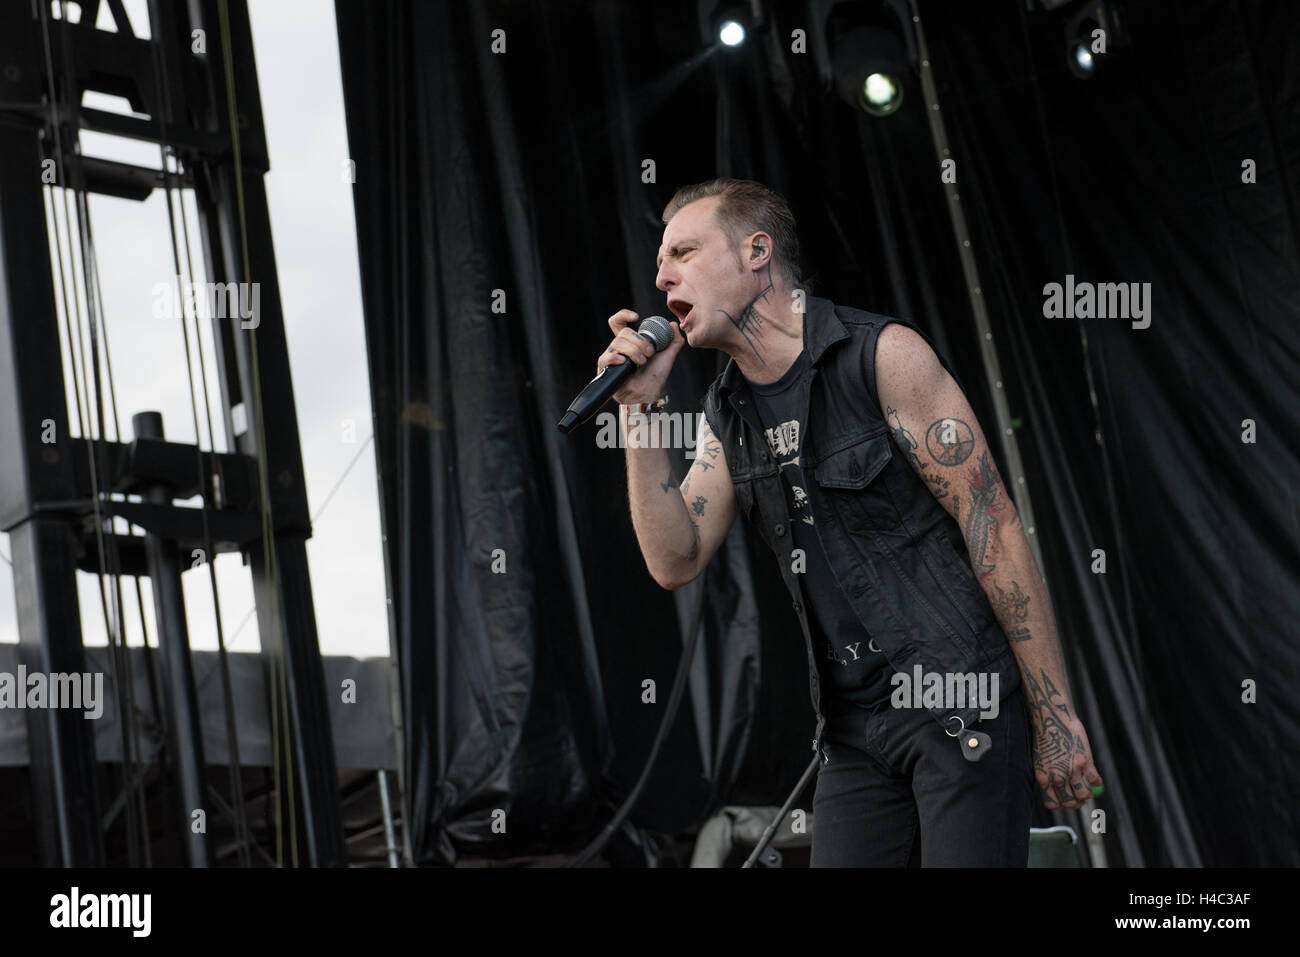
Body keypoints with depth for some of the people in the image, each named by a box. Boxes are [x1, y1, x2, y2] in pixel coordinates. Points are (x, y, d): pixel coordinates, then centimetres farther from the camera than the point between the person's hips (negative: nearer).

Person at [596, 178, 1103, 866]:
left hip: (964, 707, -6)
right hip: (856, 729, 6)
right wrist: (640, 407, -1)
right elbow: (675, 562, 5)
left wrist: (1055, 715, -12)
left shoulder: (886, 356, -8)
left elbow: (995, 528, -10)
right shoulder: (726, 413, 12)